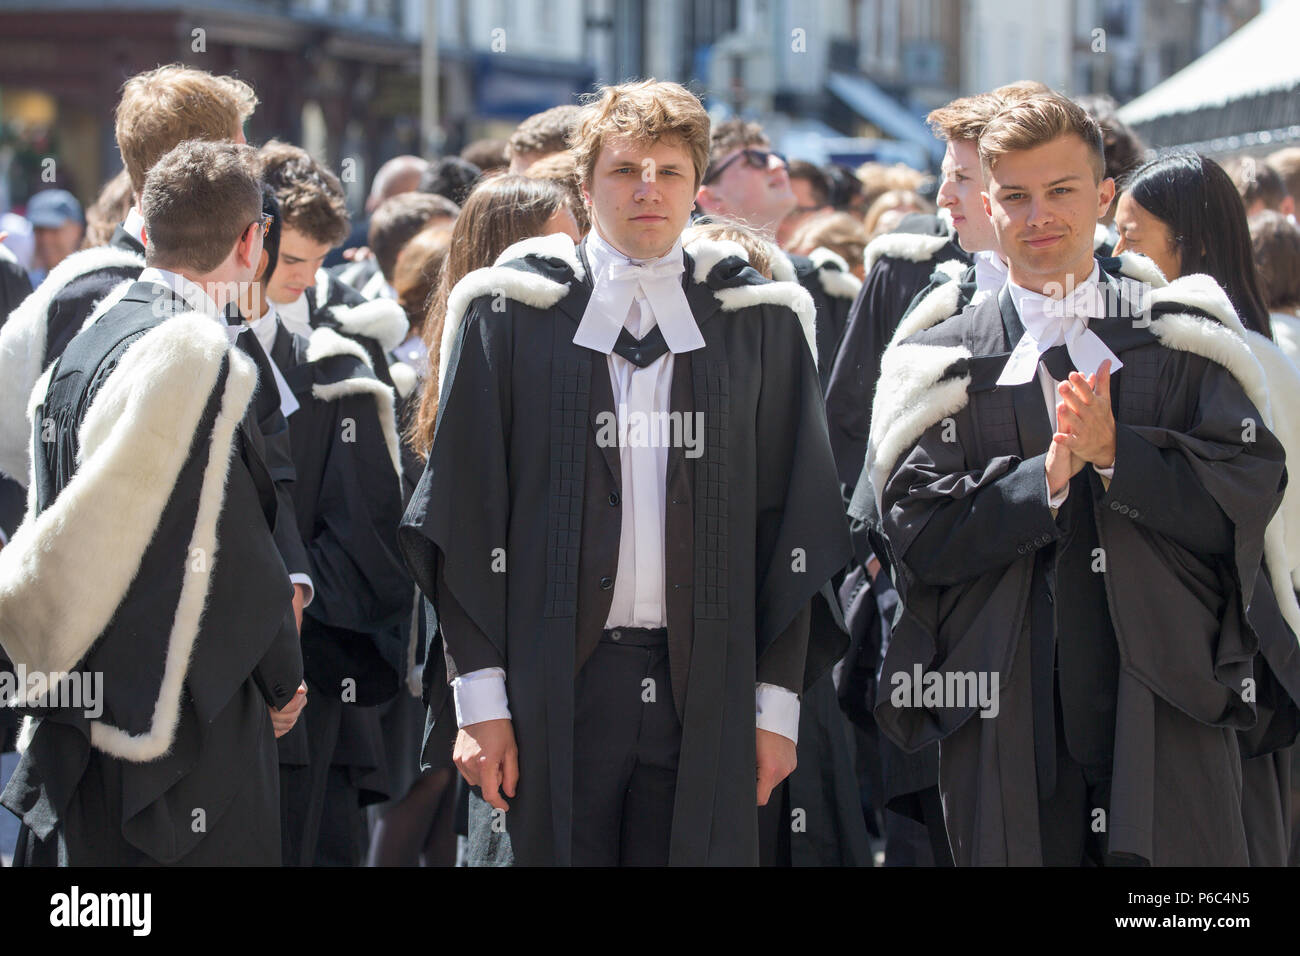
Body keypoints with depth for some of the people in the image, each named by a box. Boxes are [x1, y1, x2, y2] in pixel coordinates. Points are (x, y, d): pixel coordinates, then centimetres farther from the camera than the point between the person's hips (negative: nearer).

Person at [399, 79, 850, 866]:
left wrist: (778, 702, 3)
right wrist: (481, 697, -5)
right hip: (550, 696, -1)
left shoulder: (759, 322, 9)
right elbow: (465, 513, 2)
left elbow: (794, 523, 9)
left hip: (706, 701, 1)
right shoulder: (511, 313, 4)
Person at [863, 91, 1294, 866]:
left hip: (1168, 711, 0)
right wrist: (1046, 478, -15)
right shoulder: (945, 366, 8)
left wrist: (1113, 452, -12)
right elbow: (917, 533, -3)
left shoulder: (1181, 342, 9)